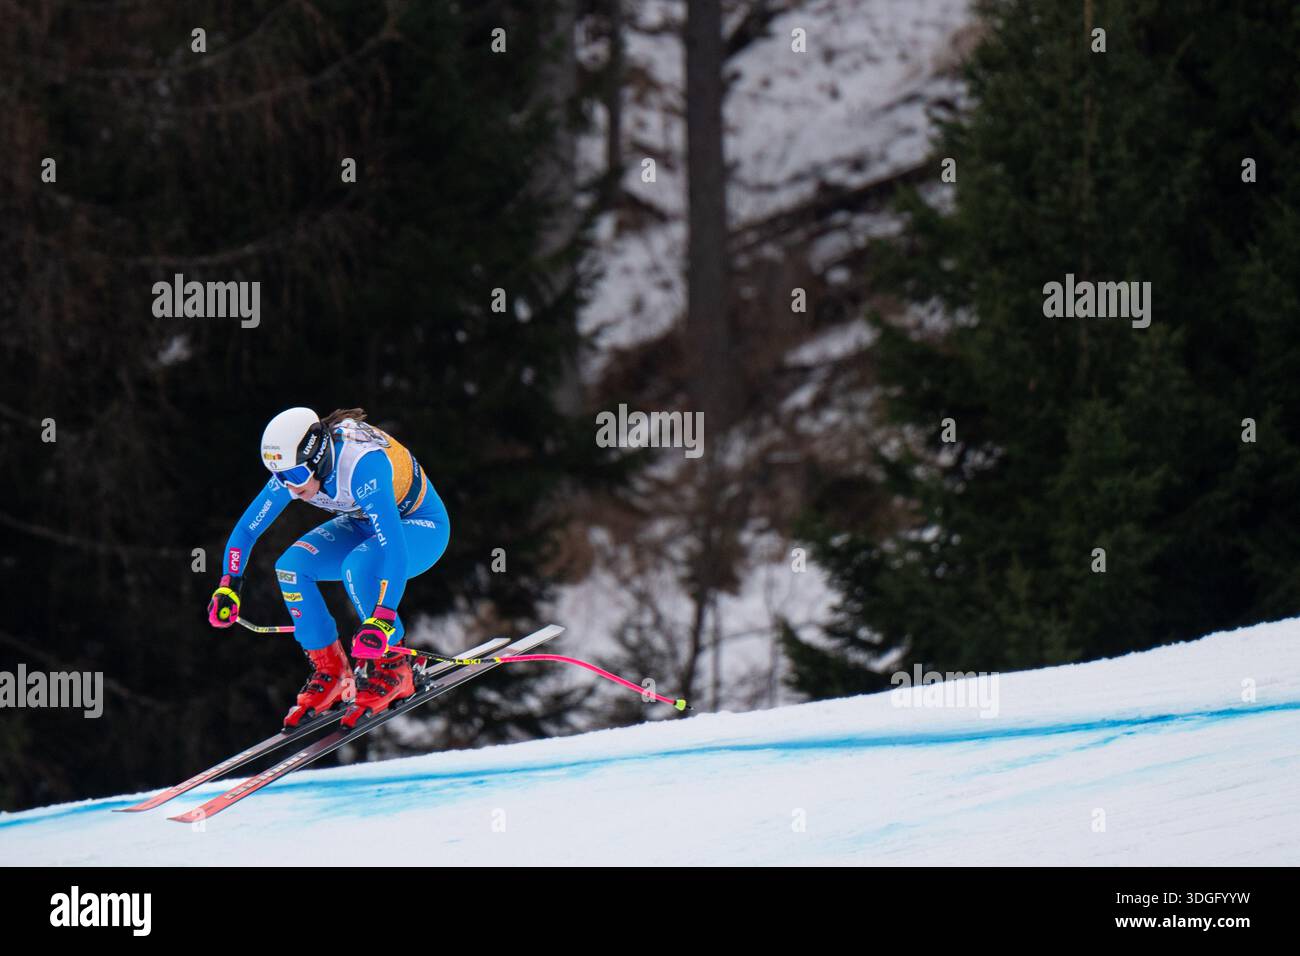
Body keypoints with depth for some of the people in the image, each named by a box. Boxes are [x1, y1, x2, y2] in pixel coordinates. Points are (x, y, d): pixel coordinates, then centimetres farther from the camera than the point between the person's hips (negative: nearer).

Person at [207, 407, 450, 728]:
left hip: (421, 527, -7)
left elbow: (395, 550, -45)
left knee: (357, 566, -35)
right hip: (366, 524, 7)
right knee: (291, 565, -16)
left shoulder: (361, 465, -38)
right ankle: (330, 673, -4)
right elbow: (246, 529, -7)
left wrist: (382, 621, -52)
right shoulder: (294, 467, -18)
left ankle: (393, 668, -18)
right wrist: (227, 588, -16)